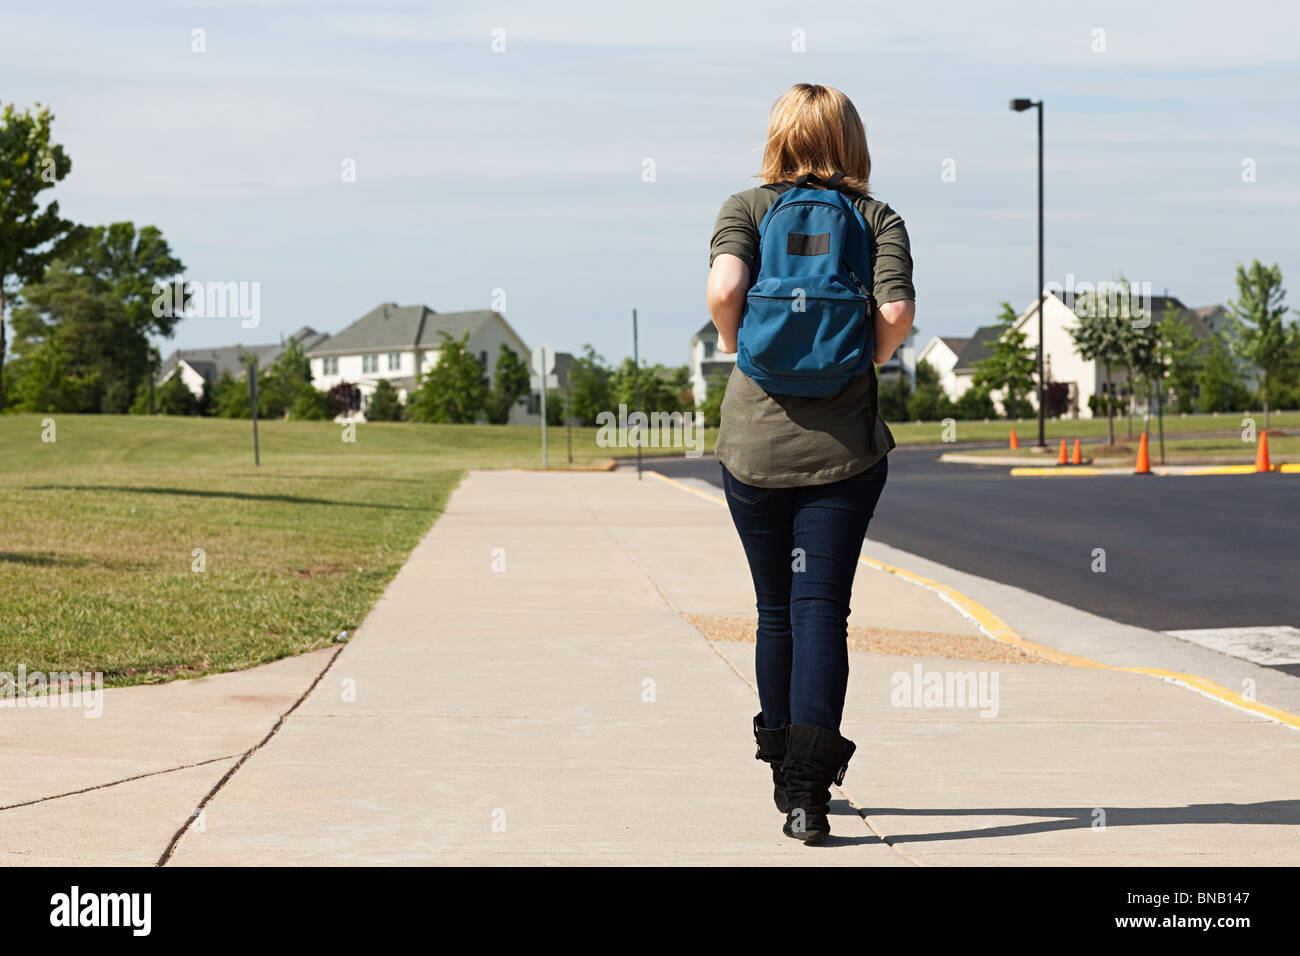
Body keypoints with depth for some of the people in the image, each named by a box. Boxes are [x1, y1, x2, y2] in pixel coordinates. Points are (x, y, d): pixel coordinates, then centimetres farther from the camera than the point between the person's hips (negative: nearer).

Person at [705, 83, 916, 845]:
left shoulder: (746, 208, 2)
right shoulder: (879, 218, 3)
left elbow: (724, 287, -17)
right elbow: (897, 313, -13)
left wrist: (741, 352, 1)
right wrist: (865, 365, 5)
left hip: (755, 443, 1)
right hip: (845, 446, -1)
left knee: (776, 610, 15)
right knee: (822, 610, -2)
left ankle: (787, 775, 28)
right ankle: (810, 788, -13)